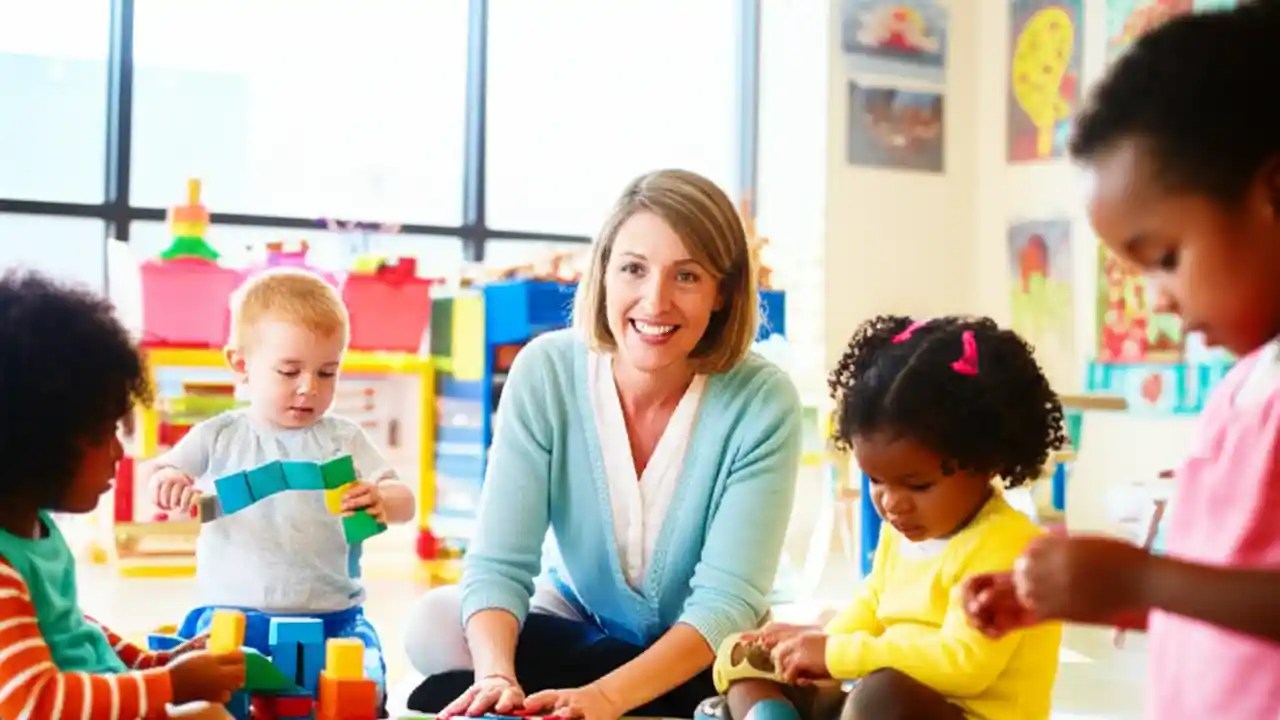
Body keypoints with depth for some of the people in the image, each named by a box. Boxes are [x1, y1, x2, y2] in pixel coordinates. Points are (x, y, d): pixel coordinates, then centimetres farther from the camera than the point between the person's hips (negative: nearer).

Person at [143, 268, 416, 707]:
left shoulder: (342, 440, 3)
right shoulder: (219, 437, 5)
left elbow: (404, 500, -3)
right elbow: (153, 477, 6)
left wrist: (379, 499, -29)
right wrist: (164, 481, -20)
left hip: (330, 620, 0)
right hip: (232, 617, 0)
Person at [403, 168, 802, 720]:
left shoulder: (763, 402, -23)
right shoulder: (546, 372, -18)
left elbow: (727, 600, -27)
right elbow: (498, 563, -21)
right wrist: (498, 674, -42)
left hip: (705, 659, -1)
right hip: (572, 623, 2)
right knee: (436, 624, -25)